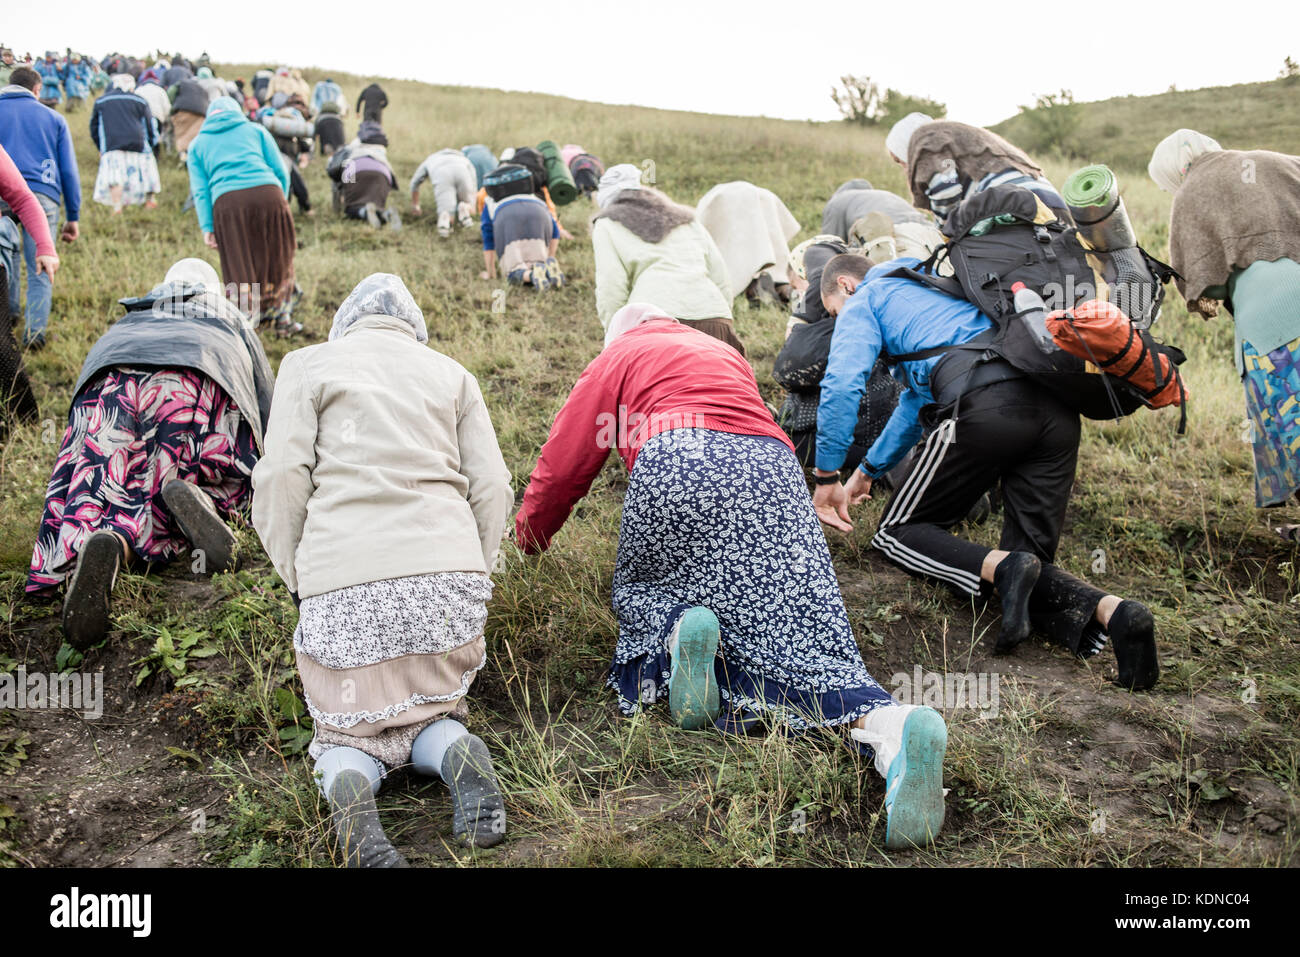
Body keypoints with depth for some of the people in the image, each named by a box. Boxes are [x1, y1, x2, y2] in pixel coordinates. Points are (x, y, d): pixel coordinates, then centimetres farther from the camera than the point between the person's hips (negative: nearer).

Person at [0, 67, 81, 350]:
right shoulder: (53, 118, 15)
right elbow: (69, 171, 12)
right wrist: (73, 217, 15)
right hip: (42, 197, -1)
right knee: (41, 273, 1)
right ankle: (35, 333, -9)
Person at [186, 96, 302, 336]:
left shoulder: (198, 143, 25)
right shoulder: (255, 129, 25)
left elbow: (200, 190, 14)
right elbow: (281, 171, 15)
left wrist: (207, 227, 9)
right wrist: (281, 201, 24)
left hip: (227, 201, 0)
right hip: (267, 192, 0)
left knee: (240, 270, 6)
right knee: (278, 258, 15)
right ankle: (283, 319, 20)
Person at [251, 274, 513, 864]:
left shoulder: (308, 365, 15)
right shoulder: (451, 373, 21)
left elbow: (280, 482, 2)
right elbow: (493, 489, 12)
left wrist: (300, 584, 9)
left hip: (342, 579, -2)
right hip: (449, 570, 2)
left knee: (347, 730, 16)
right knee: (432, 714, 22)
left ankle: (348, 785, -18)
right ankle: (457, 752, -12)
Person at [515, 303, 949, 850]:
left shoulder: (618, 355, 27)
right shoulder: (725, 353, 40)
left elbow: (566, 456, 27)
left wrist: (531, 533, 43)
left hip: (675, 463, -3)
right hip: (770, 468, 3)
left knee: (643, 590, 22)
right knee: (801, 624, -7)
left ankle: (678, 626, -13)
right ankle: (887, 725, -36)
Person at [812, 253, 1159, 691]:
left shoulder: (865, 299, 19)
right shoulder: (928, 289, 42)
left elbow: (842, 385, 0)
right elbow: (919, 398, 50)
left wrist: (827, 476, 9)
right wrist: (868, 469, 56)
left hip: (985, 406, -7)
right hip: (1059, 410, 7)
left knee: (898, 531, 9)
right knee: (1031, 558, 9)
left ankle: (1003, 567, -18)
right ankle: (1110, 610, -21)